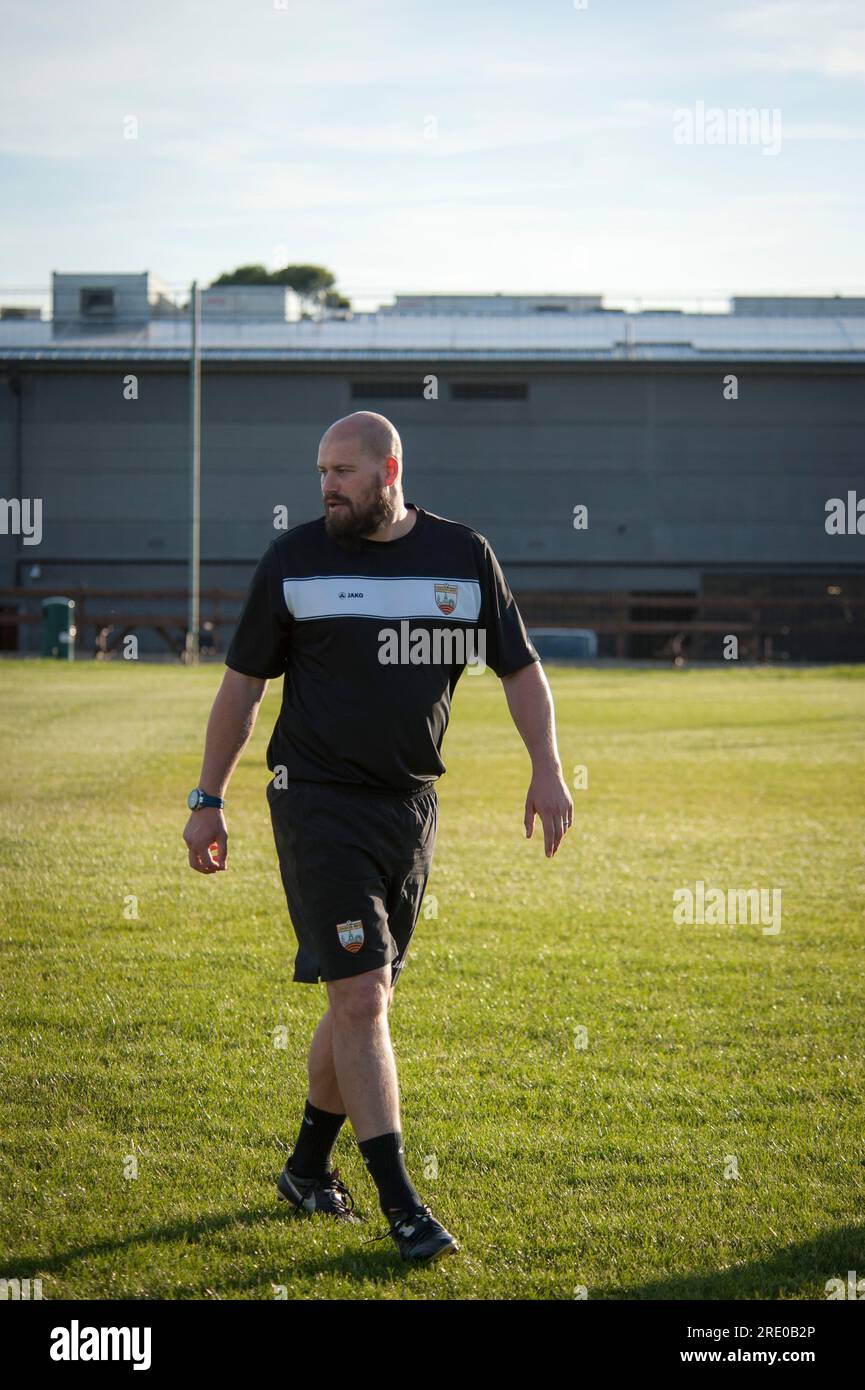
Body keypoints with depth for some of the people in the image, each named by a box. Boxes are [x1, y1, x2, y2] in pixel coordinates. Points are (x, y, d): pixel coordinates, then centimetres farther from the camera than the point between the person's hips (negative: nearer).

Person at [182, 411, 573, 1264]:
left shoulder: (462, 556, 5)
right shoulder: (293, 561, -1)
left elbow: (520, 668, 12)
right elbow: (242, 684, 5)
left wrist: (547, 769, -1)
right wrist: (208, 801, 5)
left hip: (410, 807, 4)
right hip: (317, 803, -4)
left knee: (363, 999, 11)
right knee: (360, 999, -11)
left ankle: (308, 1168, 30)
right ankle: (399, 1205, -9)